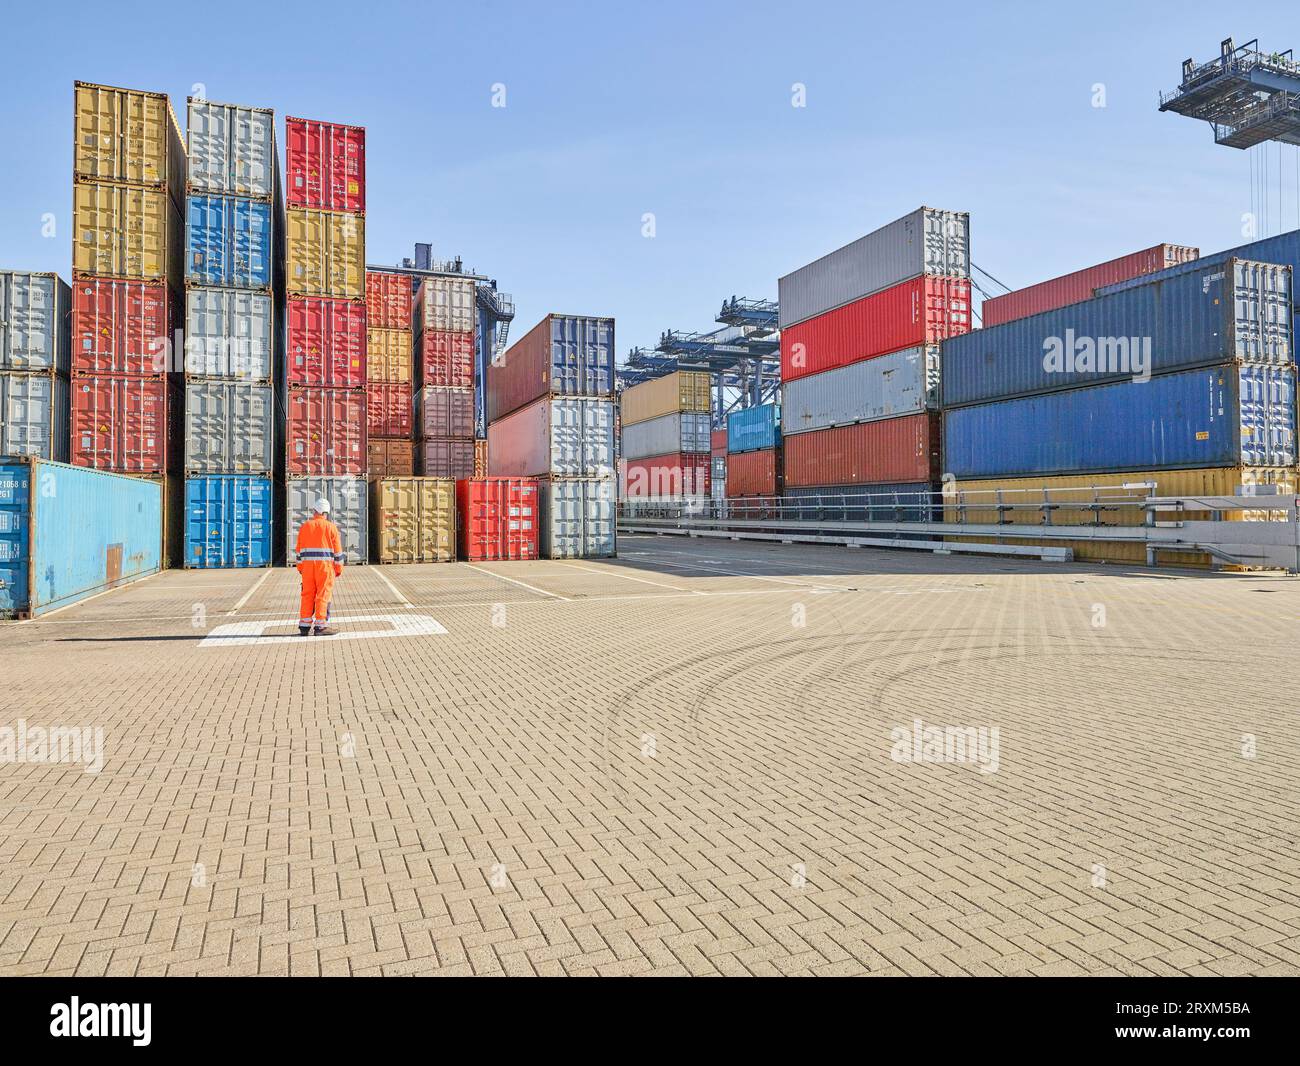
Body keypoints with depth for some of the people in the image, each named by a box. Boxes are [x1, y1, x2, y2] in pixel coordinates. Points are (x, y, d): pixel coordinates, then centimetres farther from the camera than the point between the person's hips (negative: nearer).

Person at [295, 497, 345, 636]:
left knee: (308, 594, 8)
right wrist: (339, 569, 5)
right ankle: (320, 626, -5)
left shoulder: (304, 526, 8)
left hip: (308, 564, 3)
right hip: (325, 564, -3)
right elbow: (337, 550, -2)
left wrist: (300, 567, 17)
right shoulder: (331, 527, -1)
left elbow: (299, 549, 10)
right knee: (323, 595, -2)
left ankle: (304, 626, 9)